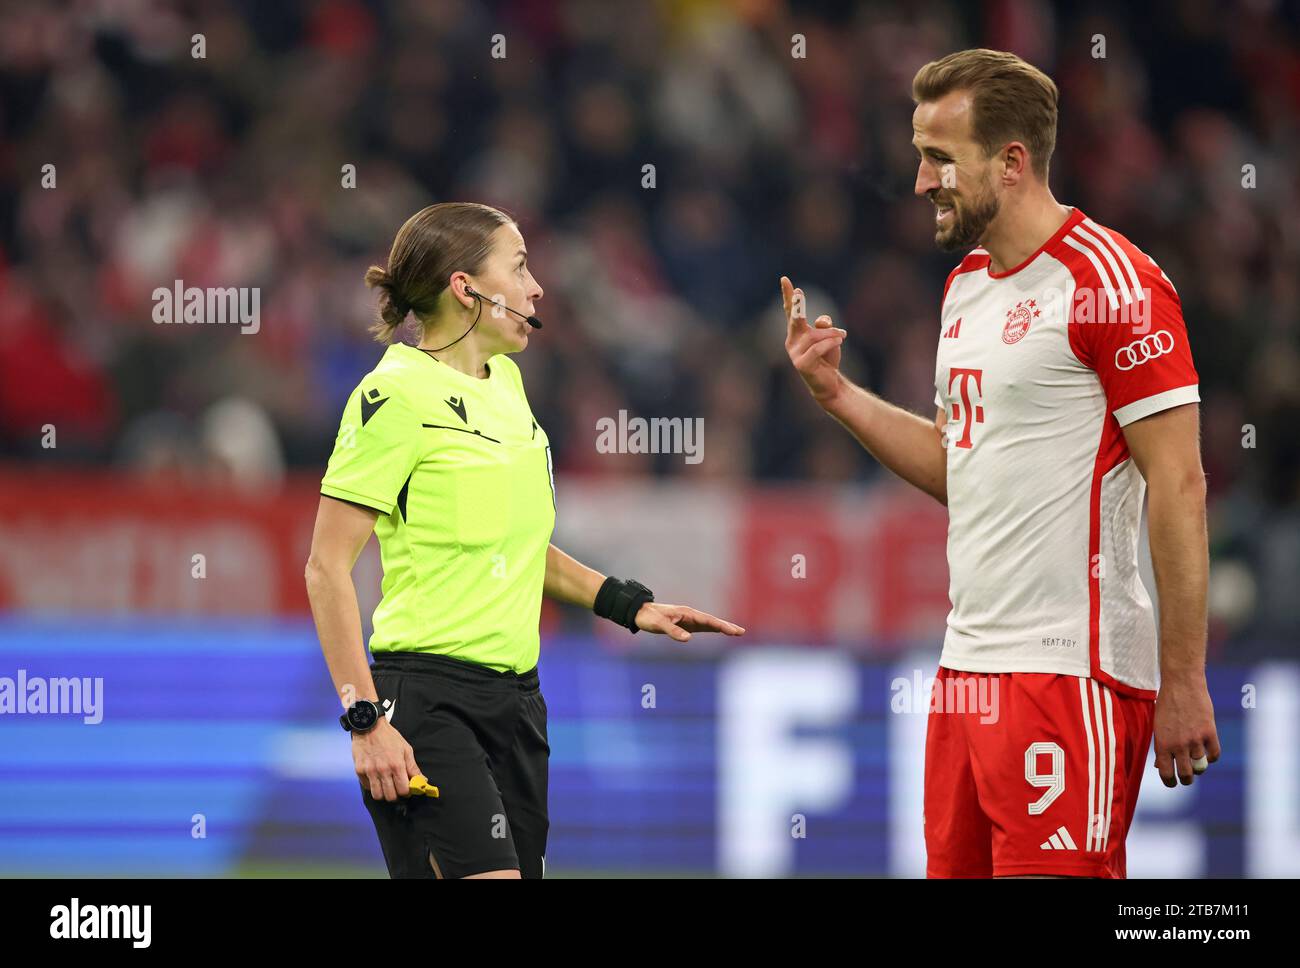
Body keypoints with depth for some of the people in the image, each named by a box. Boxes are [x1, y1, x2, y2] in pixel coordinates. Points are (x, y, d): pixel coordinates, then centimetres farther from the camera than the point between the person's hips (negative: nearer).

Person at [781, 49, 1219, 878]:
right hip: (969, 662, 9)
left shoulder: (1110, 283, -11)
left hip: (1069, 675, -9)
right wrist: (837, 393, 13)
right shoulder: (967, 286, 17)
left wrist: (1183, 679, -17)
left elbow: (1179, 488, -13)